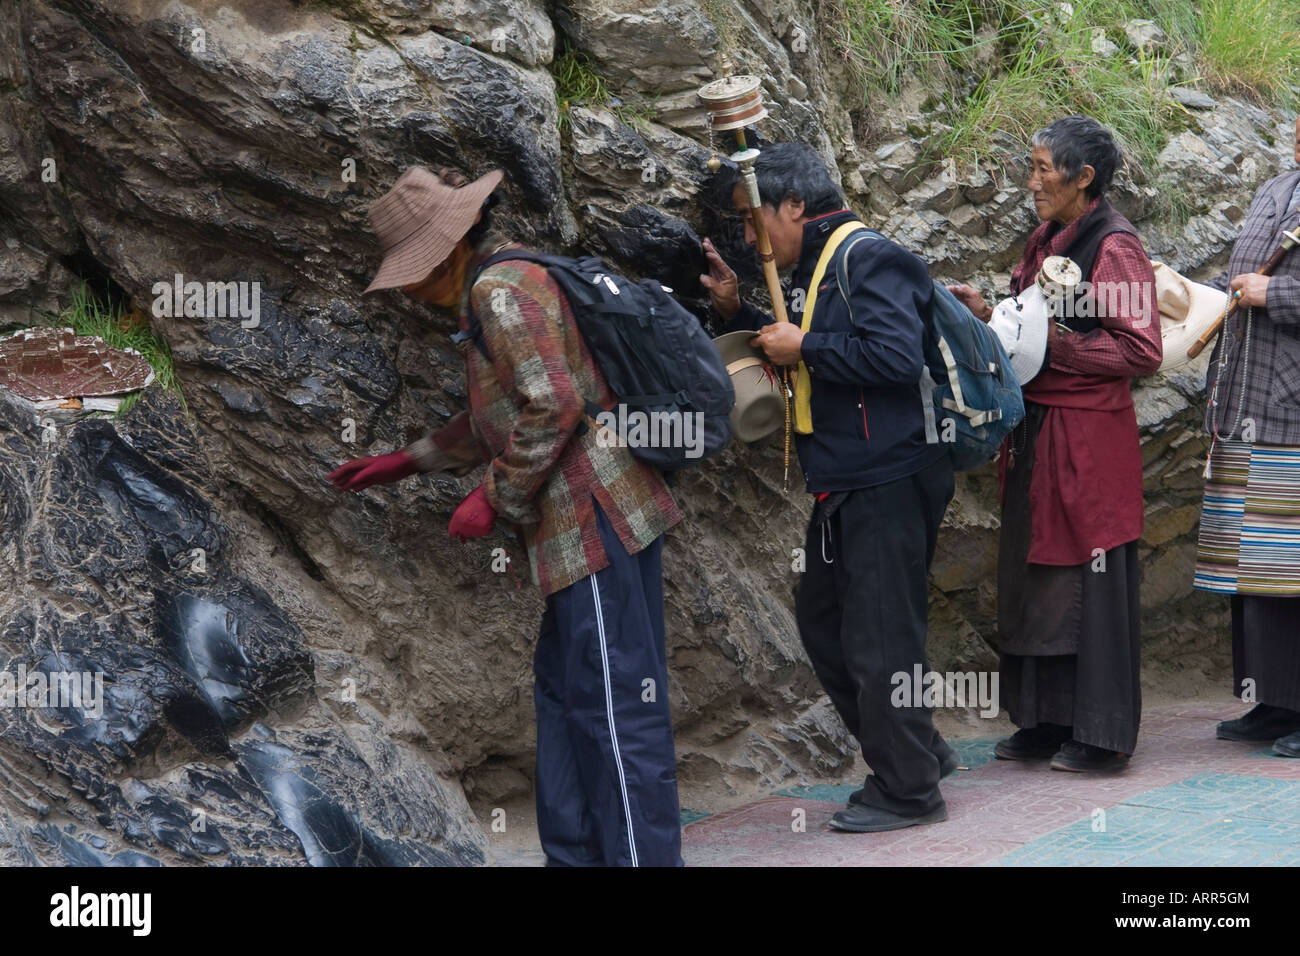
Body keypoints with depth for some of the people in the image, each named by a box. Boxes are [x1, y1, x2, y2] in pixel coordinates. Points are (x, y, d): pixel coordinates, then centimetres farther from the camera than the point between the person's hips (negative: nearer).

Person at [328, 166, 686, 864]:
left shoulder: (500, 290, -13)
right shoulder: (511, 282, 21)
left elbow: (552, 405, -22)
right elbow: (500, 417, 31)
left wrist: (495, 498, -13)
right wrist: (407, 461, 31)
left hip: (595, 518, -11)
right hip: (581, 525, 11)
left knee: (615, 708, -8)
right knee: (563, 694, 15)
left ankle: (643, 855, -6)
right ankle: (573, 853, 22)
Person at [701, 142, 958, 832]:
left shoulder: (869, 260, -15)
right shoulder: (815, 270, 15)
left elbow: (896, 356, -27)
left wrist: (804, 347, -17)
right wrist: (737, 312, 15)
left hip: (886, 484, -11)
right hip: (845, 488, 11)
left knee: (879, 637, -5)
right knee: (822, 620, 18)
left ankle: (908, 790, 7)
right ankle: (918, 749, 28)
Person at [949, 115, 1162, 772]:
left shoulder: (1114, 249, -12)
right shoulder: (1045, 241, 14)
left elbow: (1141, 351, -17)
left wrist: (1054, 342, -18)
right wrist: (990, 315, 6)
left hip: (1088, 438, -9)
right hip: (1035, 432, 9)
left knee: (1091, 578, -2)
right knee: (1033, 571, 12)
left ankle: (1103, 734, 7)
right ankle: (1046, 721, 21)